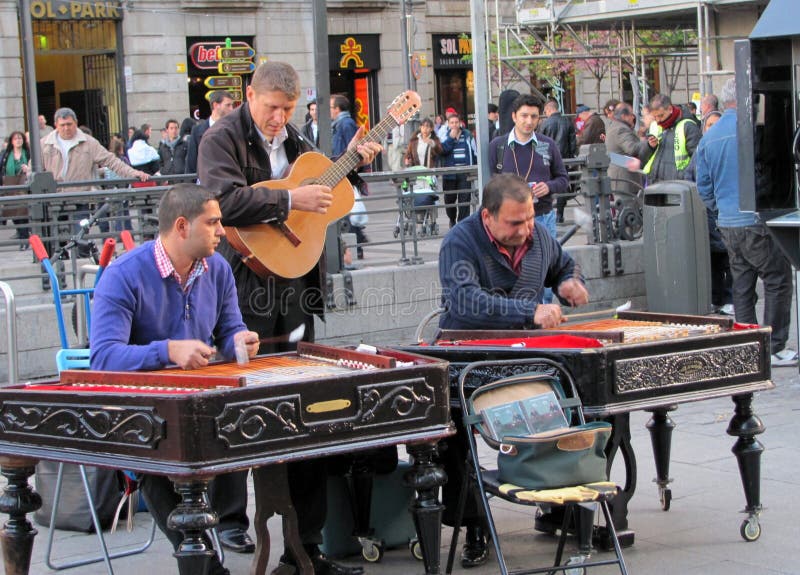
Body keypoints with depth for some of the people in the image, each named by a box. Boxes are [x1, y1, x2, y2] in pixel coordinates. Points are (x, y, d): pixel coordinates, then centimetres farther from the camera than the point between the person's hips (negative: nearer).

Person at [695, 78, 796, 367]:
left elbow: (704, 186, 15)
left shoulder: (707, 138, 9)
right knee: (777, 280, 1)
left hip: (727, 223, 7)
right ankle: (774, 347, 1)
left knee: (742, 286, 11)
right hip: (755, 222, -7)